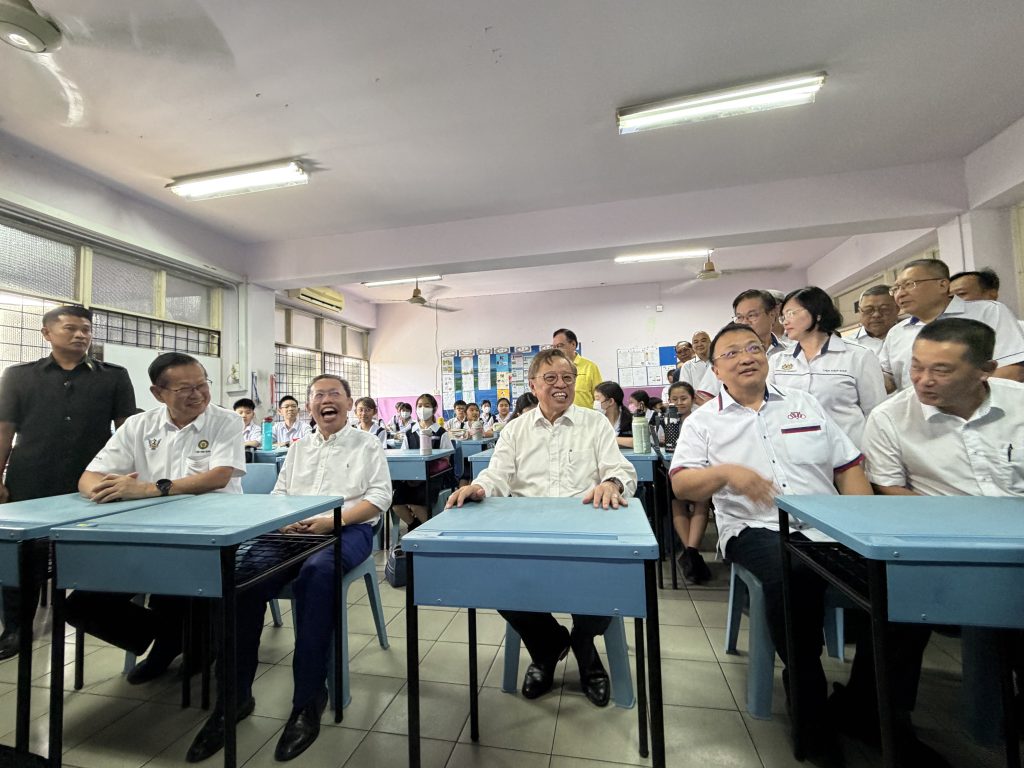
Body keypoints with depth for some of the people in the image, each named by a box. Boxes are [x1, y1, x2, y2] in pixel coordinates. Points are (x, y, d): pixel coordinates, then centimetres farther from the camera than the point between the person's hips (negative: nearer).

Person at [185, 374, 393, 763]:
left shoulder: (367, 443, 8)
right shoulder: (298, 448, 24)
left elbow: (380, 496, -2)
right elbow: (278, 495, 17)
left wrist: (332, 521, -14)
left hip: (348, 529, -4)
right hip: (294, 531, 4)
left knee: (315, 573, -34)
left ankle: (309, 699, -21)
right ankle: (234, 696, -9)